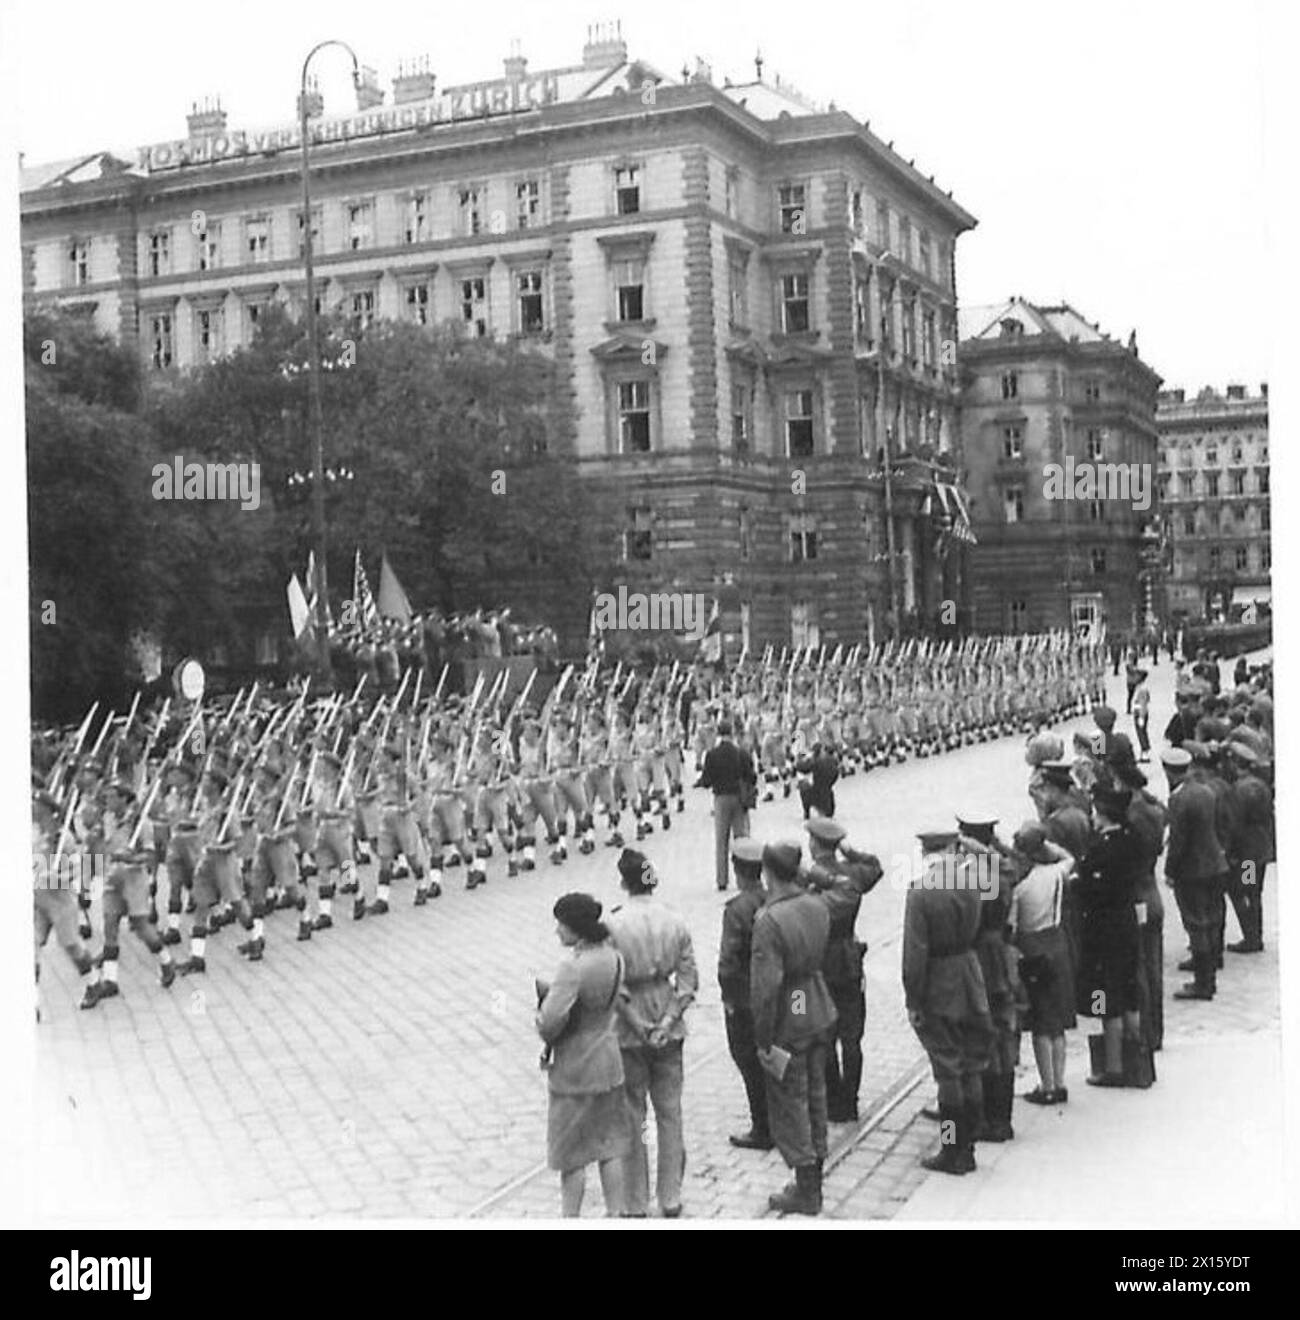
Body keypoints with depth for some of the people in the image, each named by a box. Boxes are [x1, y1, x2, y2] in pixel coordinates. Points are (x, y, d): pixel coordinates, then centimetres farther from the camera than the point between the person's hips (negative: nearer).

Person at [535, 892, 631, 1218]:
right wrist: (549, 989, 3)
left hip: (573, 1071, -7)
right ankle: (615, 1212, 26)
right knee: (610, 1146, 18)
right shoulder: (613, 957, -2)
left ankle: (571, 1217, 19)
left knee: (571, 1154, 9)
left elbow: (552, 1020, -27)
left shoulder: (573, 965, -25)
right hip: (608, 1061, 7)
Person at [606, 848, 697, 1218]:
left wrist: (638, 1025, -10)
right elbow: (688, 979, -5)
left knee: (631, 1118, 10)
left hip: (629, 1033, -3)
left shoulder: (615, 925, -16)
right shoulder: (676, 923, -4)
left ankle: (636, 1205, 18)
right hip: (668, 1031, 3)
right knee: (670, 1113, 15)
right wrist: (668, 1020, -7)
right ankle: (671, 1201, 23)